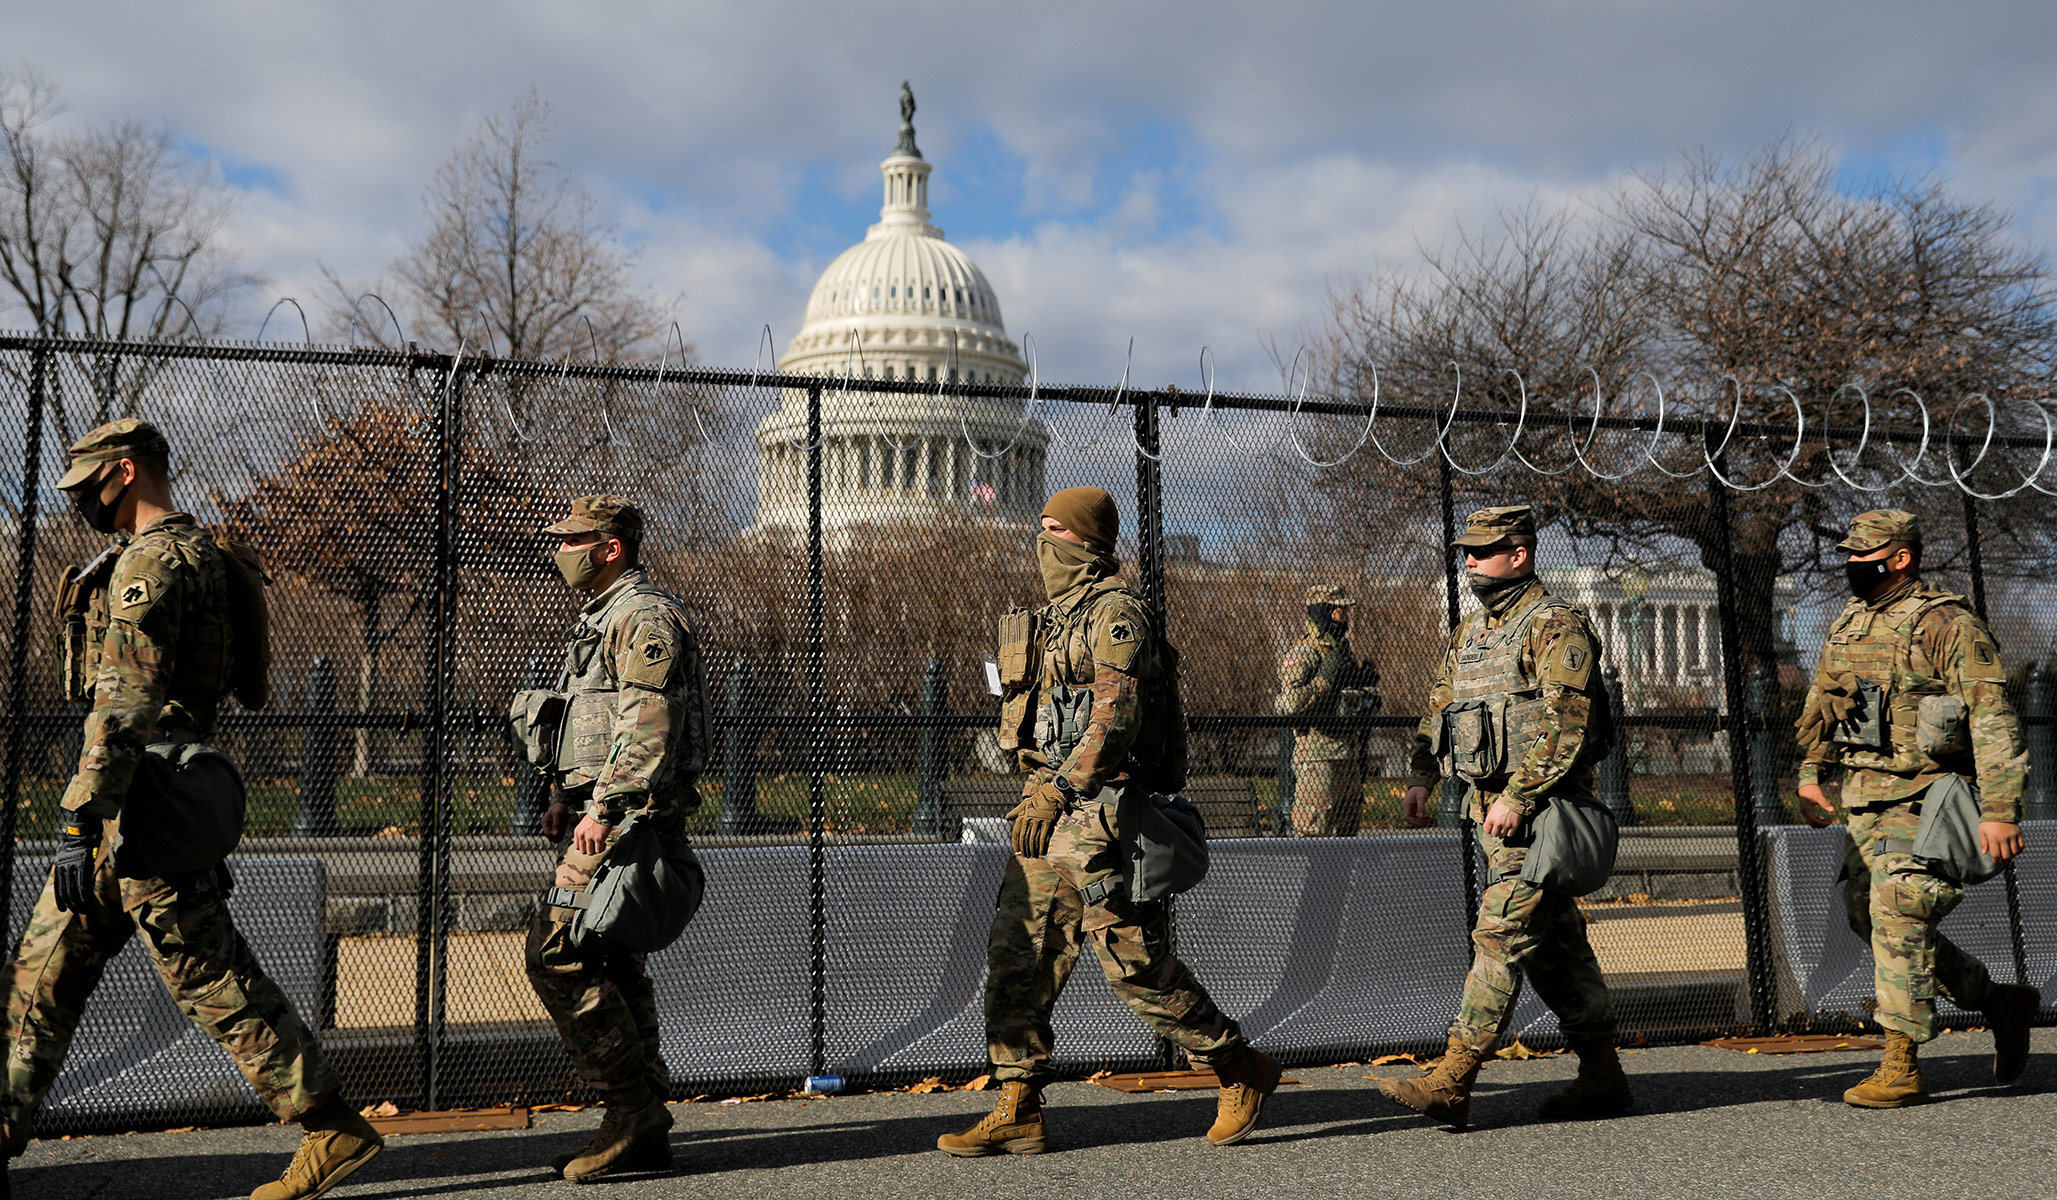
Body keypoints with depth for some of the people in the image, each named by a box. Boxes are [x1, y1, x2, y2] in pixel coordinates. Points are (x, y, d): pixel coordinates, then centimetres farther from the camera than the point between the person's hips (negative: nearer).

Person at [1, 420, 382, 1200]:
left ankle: (334, 1131, -2)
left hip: (141, 803, -10)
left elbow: (124, 707, -24)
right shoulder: (196, 553, 18)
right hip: (147, 804, 10)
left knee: (209, 974, -7)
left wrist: (78, 822, -26)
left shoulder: (151, 562, -14)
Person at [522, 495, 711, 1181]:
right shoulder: (603, 618, 22)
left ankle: (632, 1107, -7)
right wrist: (566, 798, 21)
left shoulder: (645, 617, -11)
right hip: (605, 810, 11)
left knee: (556, 951, -13)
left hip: (627, 815, -11)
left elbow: (648, 726, -21)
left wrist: (604, 809, -25)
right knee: (610, 963, 10)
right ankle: (643, 1131, 15)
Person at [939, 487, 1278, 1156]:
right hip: (1050, 813, 9)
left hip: (1099, 809, -9)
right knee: (1015, 958, 5)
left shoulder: (1115, 611, -10)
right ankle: (1017, 1115, 11)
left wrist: (1057, 791, -27)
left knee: (1137, 964, -3)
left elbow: (1116, 717, -21)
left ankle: (1240, 1072, 15)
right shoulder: (1058, 616, 19)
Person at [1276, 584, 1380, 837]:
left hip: (1350, 757, 9)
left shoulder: (1344, 653, 19)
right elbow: (1288, 705, -23)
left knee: (1347, 832, 12)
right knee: (1314, 834, -10)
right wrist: (1324, 679, -20)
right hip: (1318, 757, -9)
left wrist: (1367, 683, 9)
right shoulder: (1301, 655, -8)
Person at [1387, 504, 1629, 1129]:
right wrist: (1421, 780, 7)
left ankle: (1452, 1082, -12)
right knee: (1556, 944, 13)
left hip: (1540, 809, -9)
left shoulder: (1557, 626, -9)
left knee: (1501, 936, -11)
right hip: (1494, 808, 9)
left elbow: (1566, 725, -18)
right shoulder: (1469, 633, 17)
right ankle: (1603, 1077, 22)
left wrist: (1517, 797, -22)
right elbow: (1439, 708, 19)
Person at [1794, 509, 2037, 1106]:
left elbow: (1993, 719, -17)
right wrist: (1810, 775, 14)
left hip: (1921, 798, -8)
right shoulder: (1849, 622, 12)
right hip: (1863, 797, 9)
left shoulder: (1947, 625, -12)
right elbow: (1821, 701, 23)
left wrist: (1999, 811, -23)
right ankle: (1999, 1001, 29)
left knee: (1896, 915, -14)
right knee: (1867, 914, 11)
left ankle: (1901, 1068, -6)